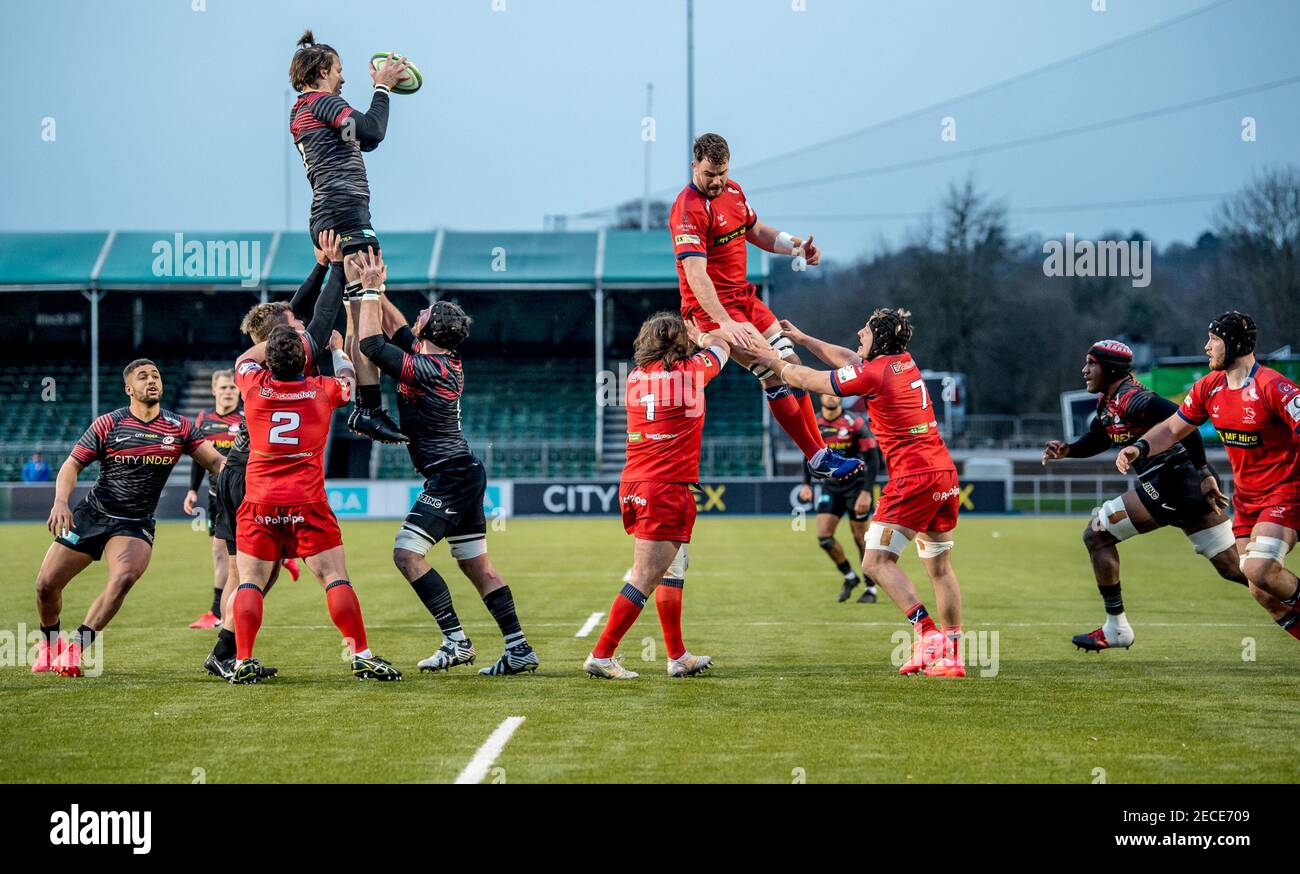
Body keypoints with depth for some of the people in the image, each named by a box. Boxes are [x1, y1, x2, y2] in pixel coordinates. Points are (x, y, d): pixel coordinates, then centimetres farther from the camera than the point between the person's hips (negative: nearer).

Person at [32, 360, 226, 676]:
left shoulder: (179, 427, 1)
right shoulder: (108, 424, -4)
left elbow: (216, 462, 0)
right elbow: (72, 465, -2)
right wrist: (61, 502, -20)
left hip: (136, 524, 0)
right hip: (91, 515, 0)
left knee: (124, 577, -31)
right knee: (46, 584, -2)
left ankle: (75, 648, -24)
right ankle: (49, 643, 30)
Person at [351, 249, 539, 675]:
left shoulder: (426, 370, -18)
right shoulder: (448, 363, 9)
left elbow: (372, 344, -18)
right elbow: (400, 332, 24)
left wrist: (370, 291, -10)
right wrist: (373, 288, 21)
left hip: (449, 477, -10)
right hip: (465, 475, 10)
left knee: (407, 553, -10)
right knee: (477, 566, 9)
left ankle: (457, 641, -14)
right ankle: (519, 649, 7)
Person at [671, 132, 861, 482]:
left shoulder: (733, 191, 7)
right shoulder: (689, 209, -21)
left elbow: (756, 232, 24)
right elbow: (695, 274, -29)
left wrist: (796, 246, 6)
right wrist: (724, 322, -38)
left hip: (743, 296, 9)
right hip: (712, 307, -9)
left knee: (791, 364, 8)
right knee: (774, 374, -13)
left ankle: (820, 451, 17)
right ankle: (816, 460, -7)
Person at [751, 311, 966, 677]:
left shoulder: (872, 375, -10)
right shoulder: (905, 362, 13)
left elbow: (806, 379, 1)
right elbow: (848, 358, 29)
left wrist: (774, 360, 19)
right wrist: (801, 338, 35)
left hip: (913, 478, -9)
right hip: (945, 472, 9)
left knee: (877, 562, -7)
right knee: (940, 568, 11)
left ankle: (927, 633, -20)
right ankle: (952, 654, 8)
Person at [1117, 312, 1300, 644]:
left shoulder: (1272, 386, -20)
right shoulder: (1208, 387, 2)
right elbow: (1173, 429, 13)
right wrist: (1139, 448, -5)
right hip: (1246, 497, 7)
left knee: (1259, 570, -25)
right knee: (1259, 590, 2)